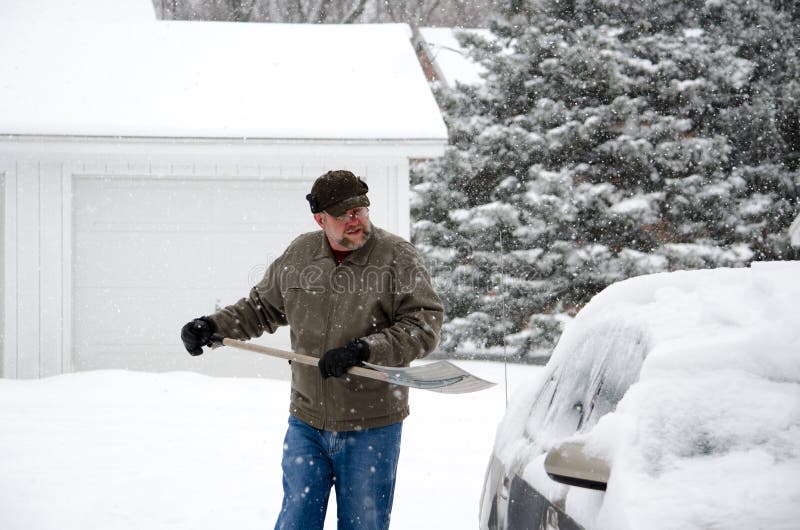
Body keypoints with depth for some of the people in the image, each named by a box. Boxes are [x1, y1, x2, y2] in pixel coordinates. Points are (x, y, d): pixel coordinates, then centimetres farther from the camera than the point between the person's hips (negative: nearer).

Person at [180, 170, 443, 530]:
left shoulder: (398, 258, -8)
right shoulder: (299, 255, 5)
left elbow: (424, 326, -14)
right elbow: (262, 307, 20)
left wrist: (363, 349, -24)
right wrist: (214, 326, 7)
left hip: (371, 428, -3)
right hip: (307, 423, 3)